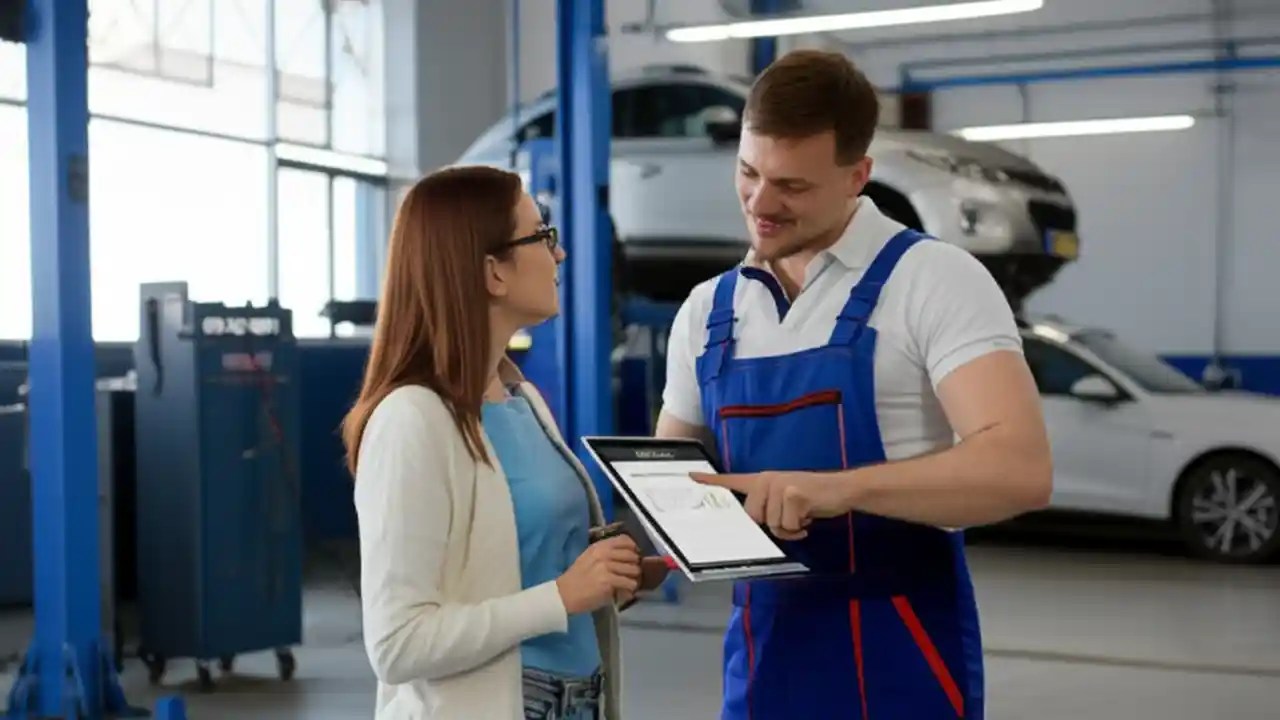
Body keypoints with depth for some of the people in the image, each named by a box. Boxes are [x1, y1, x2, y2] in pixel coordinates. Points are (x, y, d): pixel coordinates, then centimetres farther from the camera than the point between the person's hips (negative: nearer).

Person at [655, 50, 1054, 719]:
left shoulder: (934, 280, -9)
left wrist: (840, 487, -33)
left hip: (898, 664, -5)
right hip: (760, 659, 5)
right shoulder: (706, 311, 8)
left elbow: (1020, 469, -21)